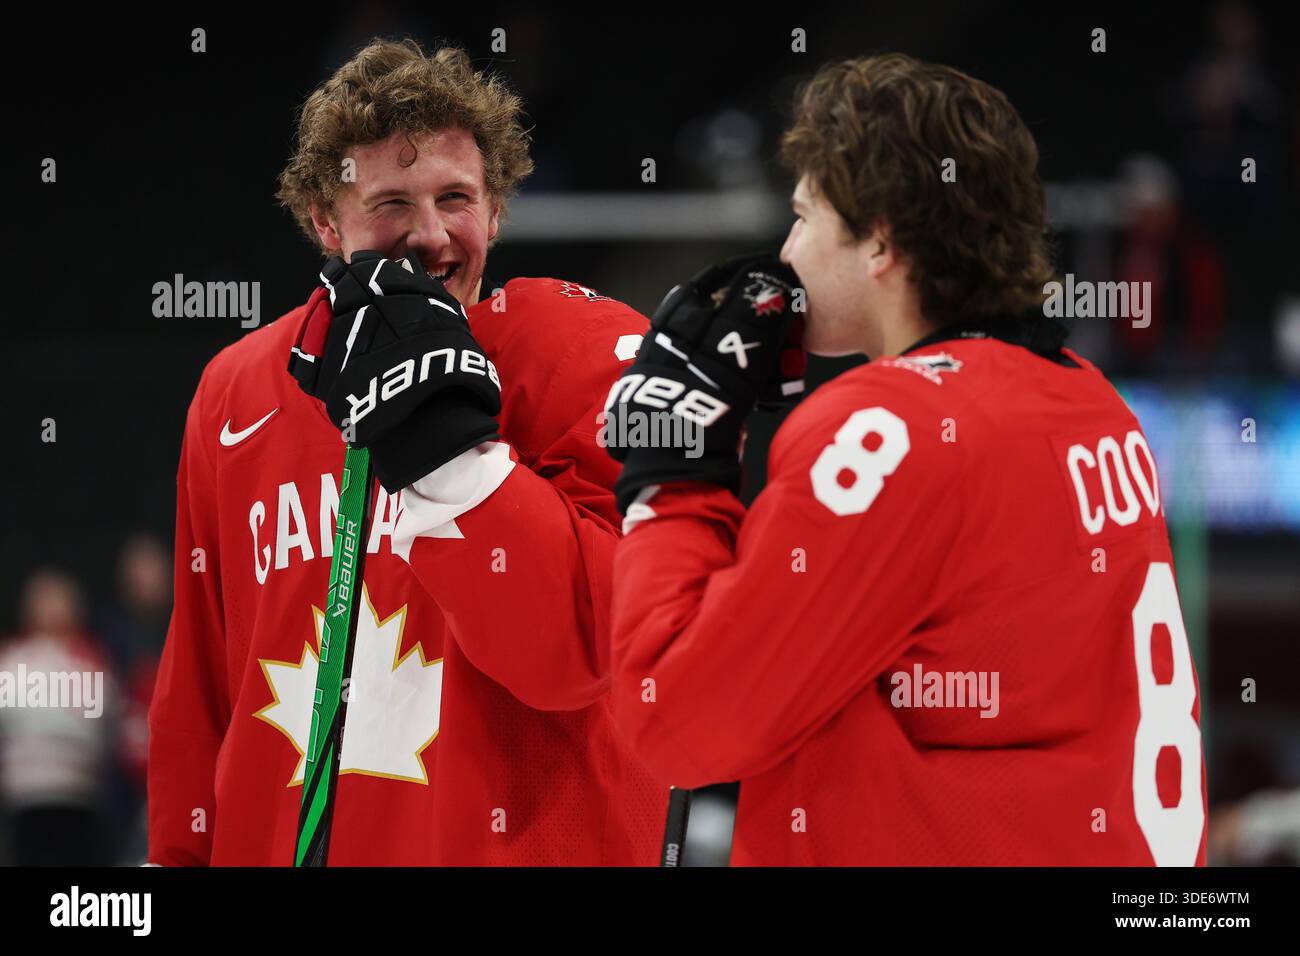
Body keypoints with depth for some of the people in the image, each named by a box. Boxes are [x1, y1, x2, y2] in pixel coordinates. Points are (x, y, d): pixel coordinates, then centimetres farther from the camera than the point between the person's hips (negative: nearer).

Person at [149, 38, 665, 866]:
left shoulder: (591, 352, -10)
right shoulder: (236, 395, 4)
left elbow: (580, 649, -20)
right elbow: (199, 691, 11)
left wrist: (443, 432, -24)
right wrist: (181, 854, 10)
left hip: (533, 843, -4)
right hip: (273, 842, 4)